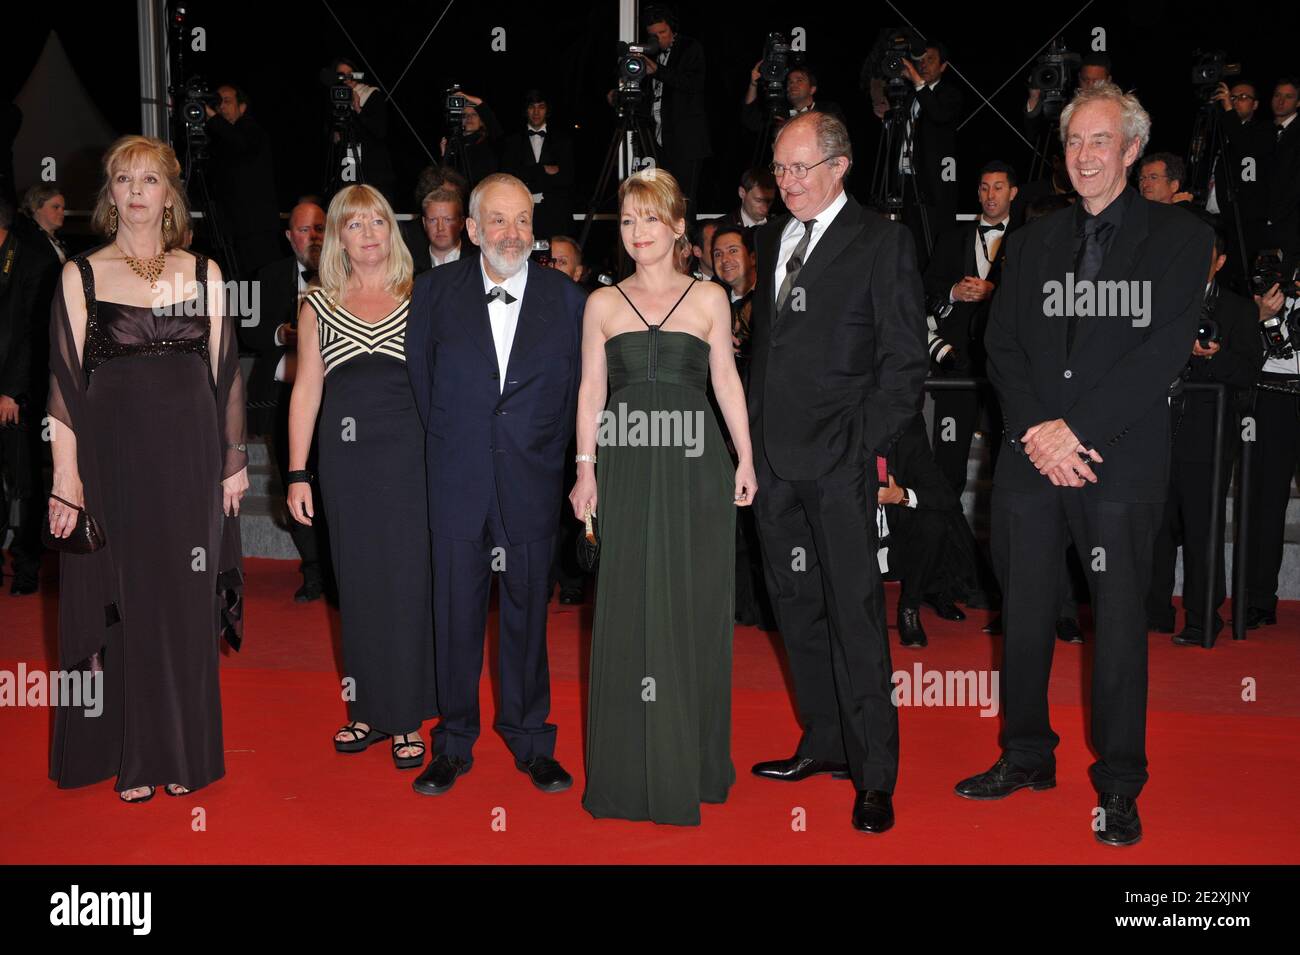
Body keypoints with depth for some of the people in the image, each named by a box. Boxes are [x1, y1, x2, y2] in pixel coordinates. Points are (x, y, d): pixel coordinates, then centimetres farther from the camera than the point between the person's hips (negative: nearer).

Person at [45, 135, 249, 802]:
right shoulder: (81, 276, 2)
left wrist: (234, 460, 4)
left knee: (186, 604, 7)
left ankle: (181, 751, 20)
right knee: (119, 603, 5)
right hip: (112, 455, -1)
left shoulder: (203, 273, 7)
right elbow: (64, 381, -1)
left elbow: (224, 370, 8)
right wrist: (66, 477, -7)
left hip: (189, 458, 1)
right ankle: (128, 755, 19)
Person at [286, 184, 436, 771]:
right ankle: (369, 709, 20)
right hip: (346, 458, 2)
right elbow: (306, 389, 9)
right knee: (358, 584, 7)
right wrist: (297, 473, 4)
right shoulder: (318, 305, 11)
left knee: (407, 580, -1)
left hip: (409, 452, -2)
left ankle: (407, 718, 10)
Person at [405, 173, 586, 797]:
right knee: (456, 609, 6)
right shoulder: (436, 290, 2)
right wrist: (445, 442, 7)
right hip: (457, 482, 0)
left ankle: (529, 739, 23)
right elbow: (419, 375, 8)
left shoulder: (567, 298, 1)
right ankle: (454, 742, 20)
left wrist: (549, 453, 4)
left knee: (527, 610, 9)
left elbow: (577, 388, 6)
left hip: (532, 482, 0)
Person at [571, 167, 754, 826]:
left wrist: (745, 460, 3)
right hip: (628, 469, 1)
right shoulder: (602, 303, 9)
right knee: (628, 609, 2)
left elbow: (726, 381, 8)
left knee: (693, 605, 4)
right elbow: (591, 391, 9)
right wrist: (585, 467, 1)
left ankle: (693, 760, 18)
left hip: (695, 465, 0)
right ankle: (633, 765, 13)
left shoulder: (709, 298, 7)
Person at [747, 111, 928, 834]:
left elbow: (905, 358, -6)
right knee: (799, 607, 13)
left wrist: (873, 443, -13)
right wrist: (756, 436, 11)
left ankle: (875, 774, 6)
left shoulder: (882, 241, -3)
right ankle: (825, 742, 27)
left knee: (855, 612, -4)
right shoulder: (774, 238, 16)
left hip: (841, 456, -6)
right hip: (777, 457, 7)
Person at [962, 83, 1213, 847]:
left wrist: (1076, 430, -14)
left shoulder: (1180, 236, 3)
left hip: (1122, 460, -3)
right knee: (1025, 614, 9)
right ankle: (1027, 757, 25)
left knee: (1120, 621, 1)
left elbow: (1165, 351, -8)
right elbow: (1003, 346, 8)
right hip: (1031, 458, 4)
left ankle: (1120, 786, 14)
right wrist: (1035, 431, -8)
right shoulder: (1034, 241, 14)